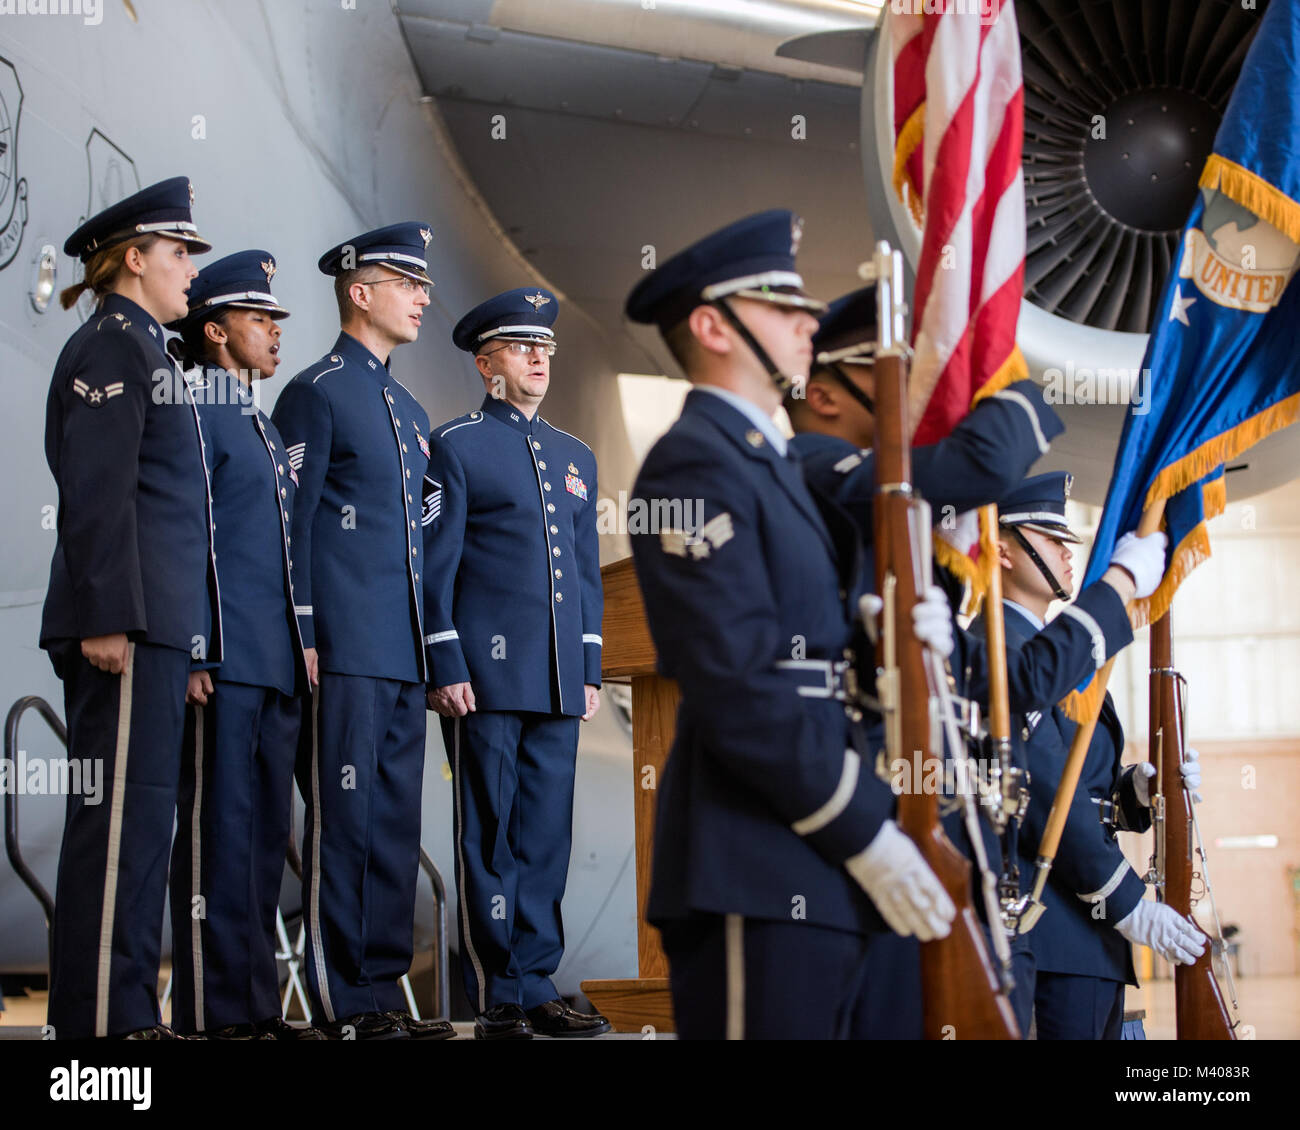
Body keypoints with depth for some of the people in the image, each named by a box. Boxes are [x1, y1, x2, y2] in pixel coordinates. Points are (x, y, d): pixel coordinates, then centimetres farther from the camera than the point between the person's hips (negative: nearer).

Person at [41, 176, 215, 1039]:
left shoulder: (145, 350, 24)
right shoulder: (111, 346, -6)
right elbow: (98, 492, -15)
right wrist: (107, 618, -21)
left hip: (159, 626, 10)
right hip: (130, 621, -10)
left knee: (140, 817, 9)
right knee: (123, 813, -10)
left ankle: (127, 1007, 12)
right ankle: (102, 1017, -8)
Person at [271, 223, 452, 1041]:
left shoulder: (410, 412, 21)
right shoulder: (317, 393, -4)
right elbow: (290, 527, -9)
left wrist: (434, 648, 18)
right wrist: (304, 638, -15)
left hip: (404, 657, 8)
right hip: (345, 651, -8)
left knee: (396, 823, 9)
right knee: (342, 820, -6)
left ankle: (383, 989, 14)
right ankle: (341, 1005, -2)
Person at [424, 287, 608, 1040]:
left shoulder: (577, 457, 19)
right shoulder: (456, 447, 1)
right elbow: (436, 564, -4)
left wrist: (591, 669, 13)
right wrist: (446, 666, -11)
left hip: (559, 684, 6)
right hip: (487, 673, -6)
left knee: (547, 837, 7)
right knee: (491, 836, -1)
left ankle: (537, 987, 14)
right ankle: (498, 999, 4)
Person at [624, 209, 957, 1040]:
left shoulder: (771, 464, 22)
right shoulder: (695, 463, -10)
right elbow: (736, 683, -18)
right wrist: (865, 833, -16)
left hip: (814, 877, 10)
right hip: (755, 879, -10)